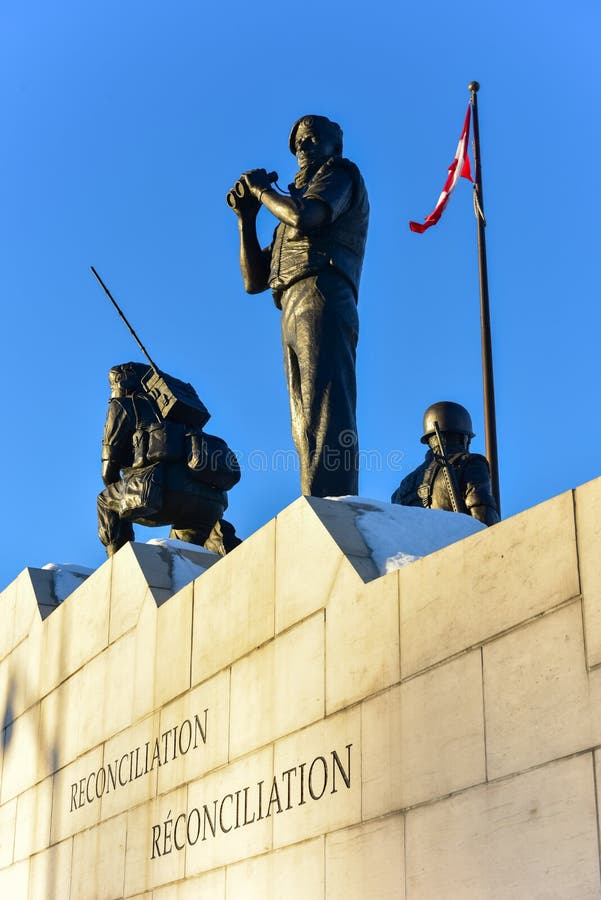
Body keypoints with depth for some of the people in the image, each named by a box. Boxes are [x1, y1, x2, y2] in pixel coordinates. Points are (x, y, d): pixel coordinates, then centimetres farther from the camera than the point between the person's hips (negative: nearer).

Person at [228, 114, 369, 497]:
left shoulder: (341, 173, 14)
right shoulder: (299, 202, 36)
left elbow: (304, 216, -10)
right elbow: (254, 280, 30)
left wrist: (261, 189, 7)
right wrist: (246, 217, 21)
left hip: (321, 299, -9)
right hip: (294, 313, 9)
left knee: (323, 413, -24)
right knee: (306, 428, -2)